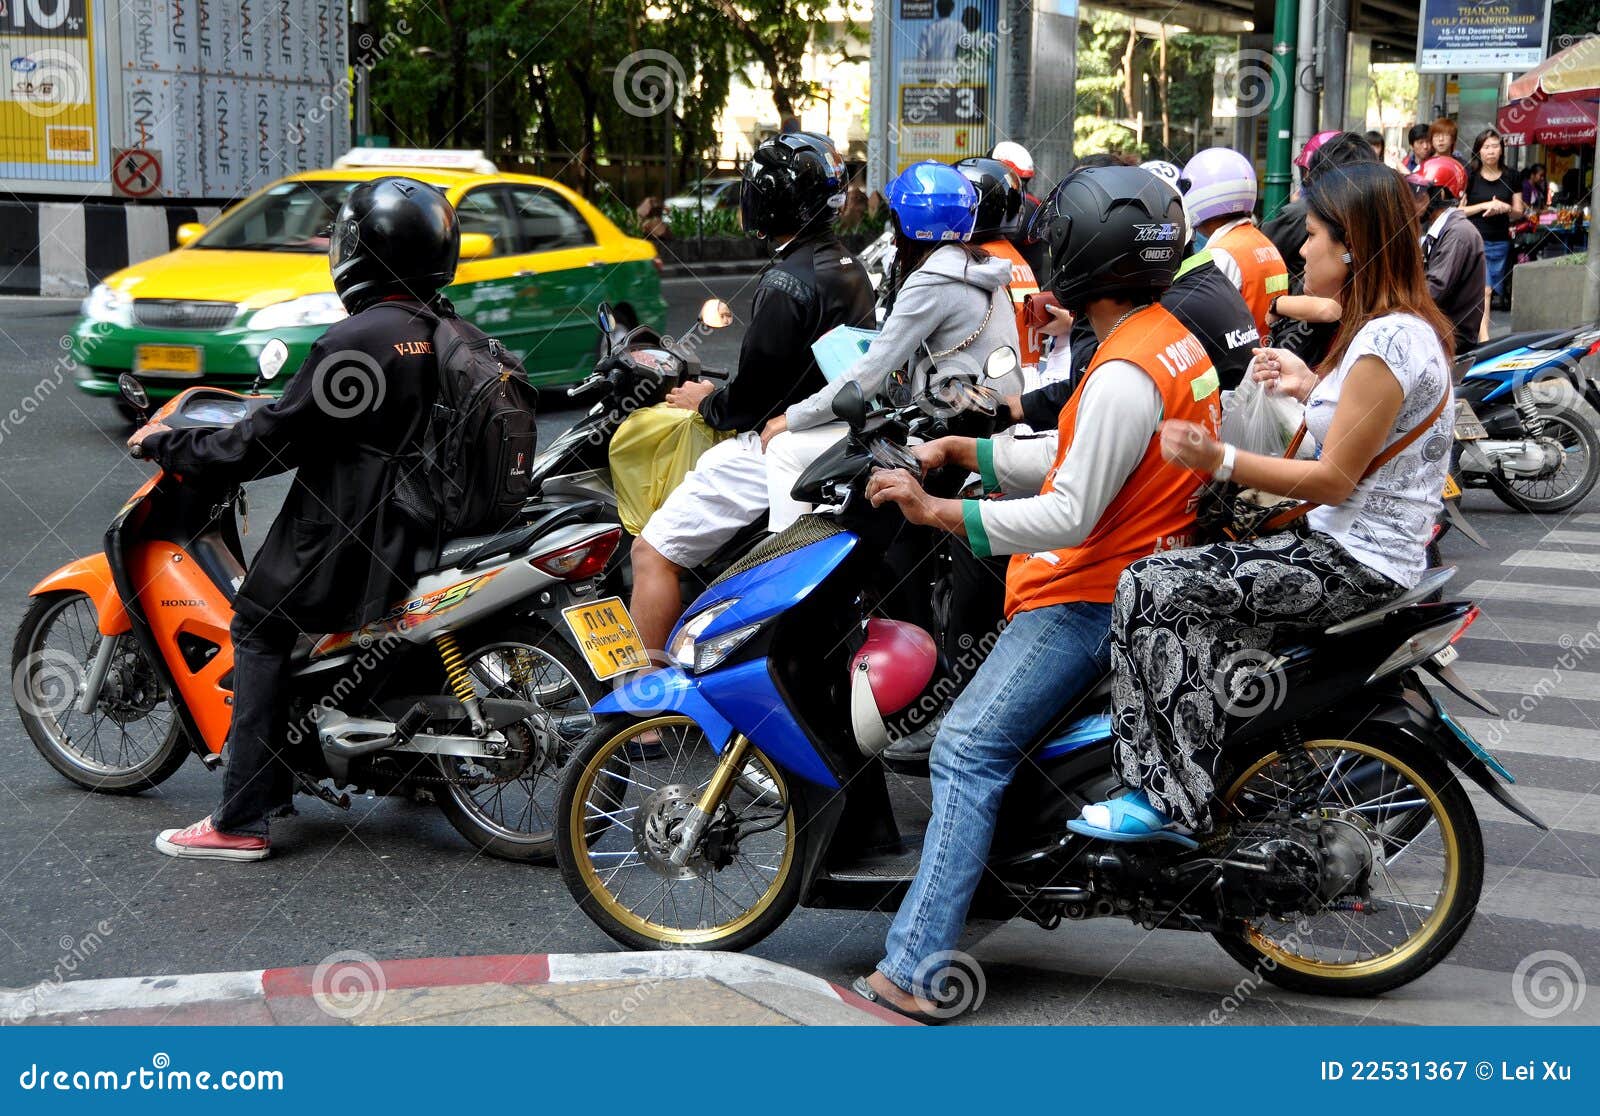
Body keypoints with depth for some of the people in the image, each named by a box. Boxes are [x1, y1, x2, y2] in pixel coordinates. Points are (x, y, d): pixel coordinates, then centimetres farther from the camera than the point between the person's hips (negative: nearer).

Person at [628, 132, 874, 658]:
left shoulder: (788, 281, -20)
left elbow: (756, 392, -18)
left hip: (779, 450, -11)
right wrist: (723, 394, 18)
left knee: (653, 551, -9)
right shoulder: (850, 268, 11)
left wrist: (709, 403, 1)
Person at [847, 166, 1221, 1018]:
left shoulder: (1124, 375, -21)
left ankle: (913, 972, -23)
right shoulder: (1169, 339, 13)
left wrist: (940, 513, -26)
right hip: (1132, 581, 11)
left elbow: (1070, 515, -25)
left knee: (968, 753, -18)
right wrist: (967, 451, 9)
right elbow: (1071, 461, 18)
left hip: (1088, 598, -11)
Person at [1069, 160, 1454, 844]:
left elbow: (1335, 480, -20)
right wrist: (1313, 390, 21)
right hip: (1357, 550, 11)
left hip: (1354, 565, -11)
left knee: (1150, 588, -14)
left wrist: (1219, 460, -23)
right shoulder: (1407, 325, 13)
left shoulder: (1387, 339, -19)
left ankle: (1168, 803, -10)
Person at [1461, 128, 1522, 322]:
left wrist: (1505, 208, -10)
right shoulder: (1470, 177, 0)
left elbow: (1519, 213, 12)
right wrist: (1485, 205, -13)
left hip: (1500, 242, 4)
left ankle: (1473, 331, 17)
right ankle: (1484, 336, -24)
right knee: (1484, 290, -18)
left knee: (1493, 292, 6)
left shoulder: (1510, 178, 9)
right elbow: (1457, 211, -2)